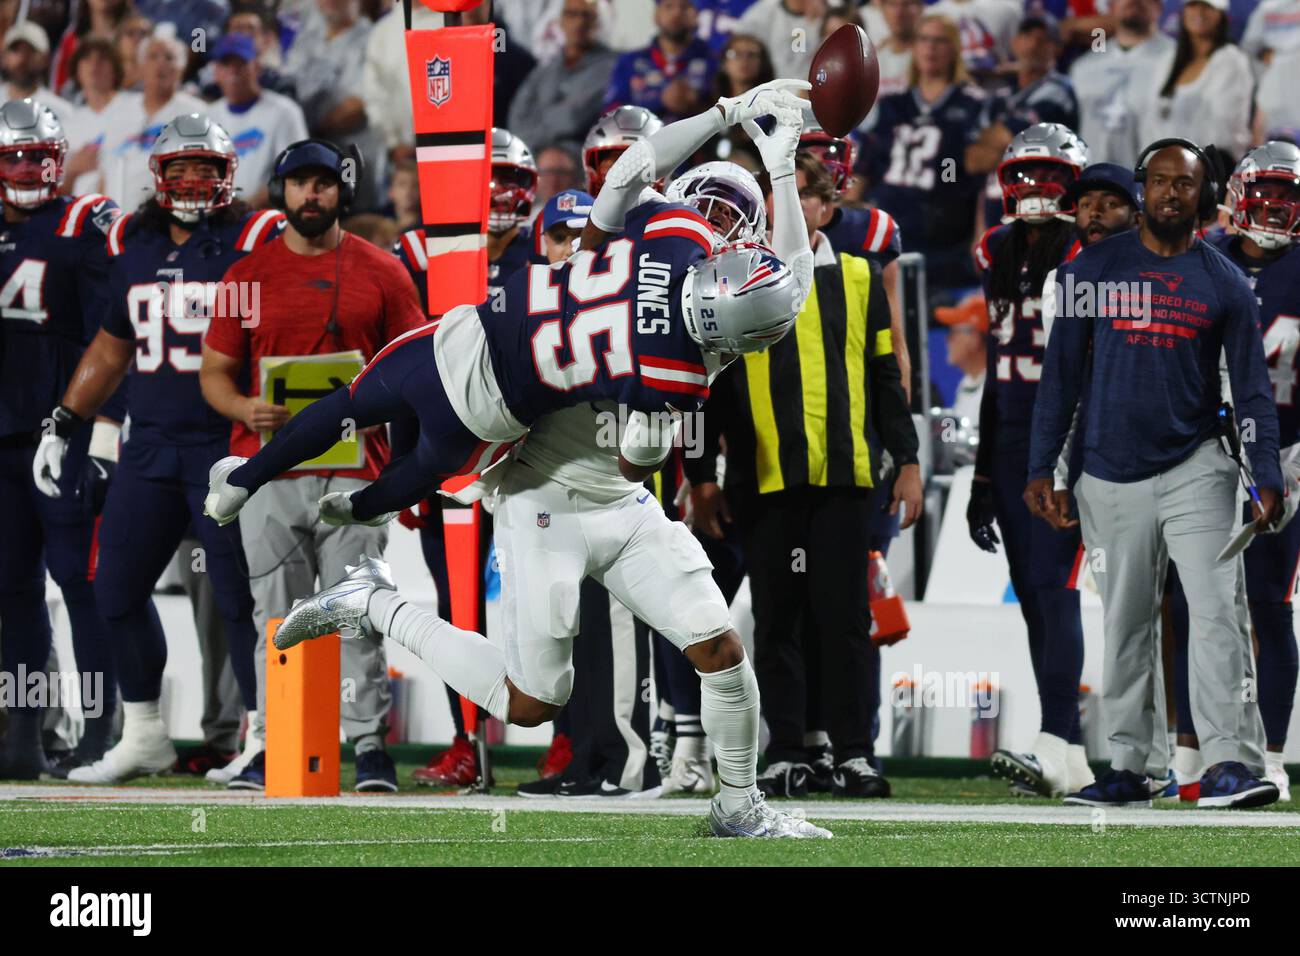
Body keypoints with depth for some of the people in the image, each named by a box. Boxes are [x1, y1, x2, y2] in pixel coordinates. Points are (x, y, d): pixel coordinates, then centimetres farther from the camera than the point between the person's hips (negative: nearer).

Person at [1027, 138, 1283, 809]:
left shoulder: (1225, 283, 5)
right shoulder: (1092, 268, 6)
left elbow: (1252, 389, 4)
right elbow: (1060, 373, 7)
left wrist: (1267, 479, -7)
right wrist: (1041, 470, 1)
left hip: (1194, 471, -1)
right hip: (1110, 478, 1)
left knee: (1218, 610, -14)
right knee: (1124, 625, 6)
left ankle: (1231, 760, -21)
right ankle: (1127, 767, 13)